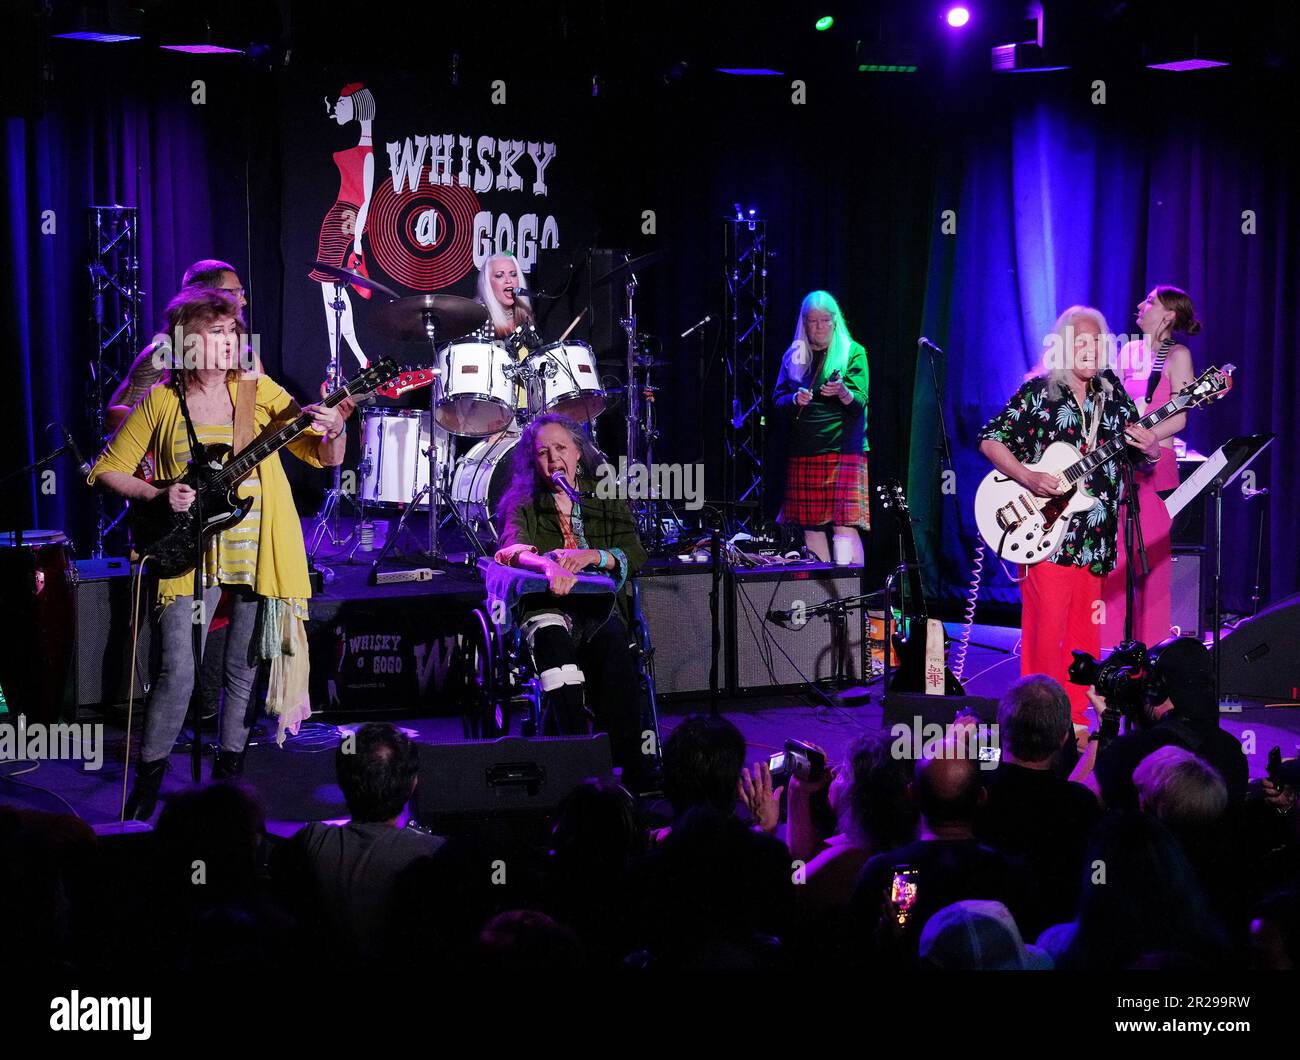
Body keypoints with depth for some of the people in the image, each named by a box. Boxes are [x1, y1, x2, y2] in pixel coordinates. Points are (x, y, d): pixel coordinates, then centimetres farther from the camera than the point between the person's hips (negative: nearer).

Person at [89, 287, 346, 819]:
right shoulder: (162, 402, 1)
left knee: (244, 670, 10)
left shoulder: (259, 391, 4)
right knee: (177, 674, -11)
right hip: (189, 556, -2)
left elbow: (326, 457, 0)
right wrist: (158, 496, -10)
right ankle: (146, 785, 7)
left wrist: (333, 431, -23)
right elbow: (107, 469, 6)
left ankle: (228, 771, 29)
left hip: (258, 552, 2)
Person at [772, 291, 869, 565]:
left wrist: (842, 393, -28)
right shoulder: (794, 356, 13)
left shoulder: (853, 353, 3)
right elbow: (778, 401, 11)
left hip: (844, 450, -4)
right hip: (802, 452, 4)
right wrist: (795, 400, -12)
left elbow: (860, 402, -6)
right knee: (810, 526, 4)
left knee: (844, 523, -12)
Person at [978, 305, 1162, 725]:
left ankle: (1075, 717, 16)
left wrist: (1151, 451, -7)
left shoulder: (1114, 400, 12)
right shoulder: (1038, 393, -1)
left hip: (1093, 540, 5)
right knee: (1045, 628, -8)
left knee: (1084, 634, 7)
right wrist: (1028, 478, -16)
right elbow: (990, 440, -3)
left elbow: (1142, 451, 17)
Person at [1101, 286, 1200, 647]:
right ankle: (1116, 635, 10)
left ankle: (1150, 639, 2)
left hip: (1154, 459, -6)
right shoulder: (1129, 351, 16)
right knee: (1115, 551, 4)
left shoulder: (1177, 354, -2)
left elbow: (1179, 417, -8)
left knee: (1151, 552, -4)